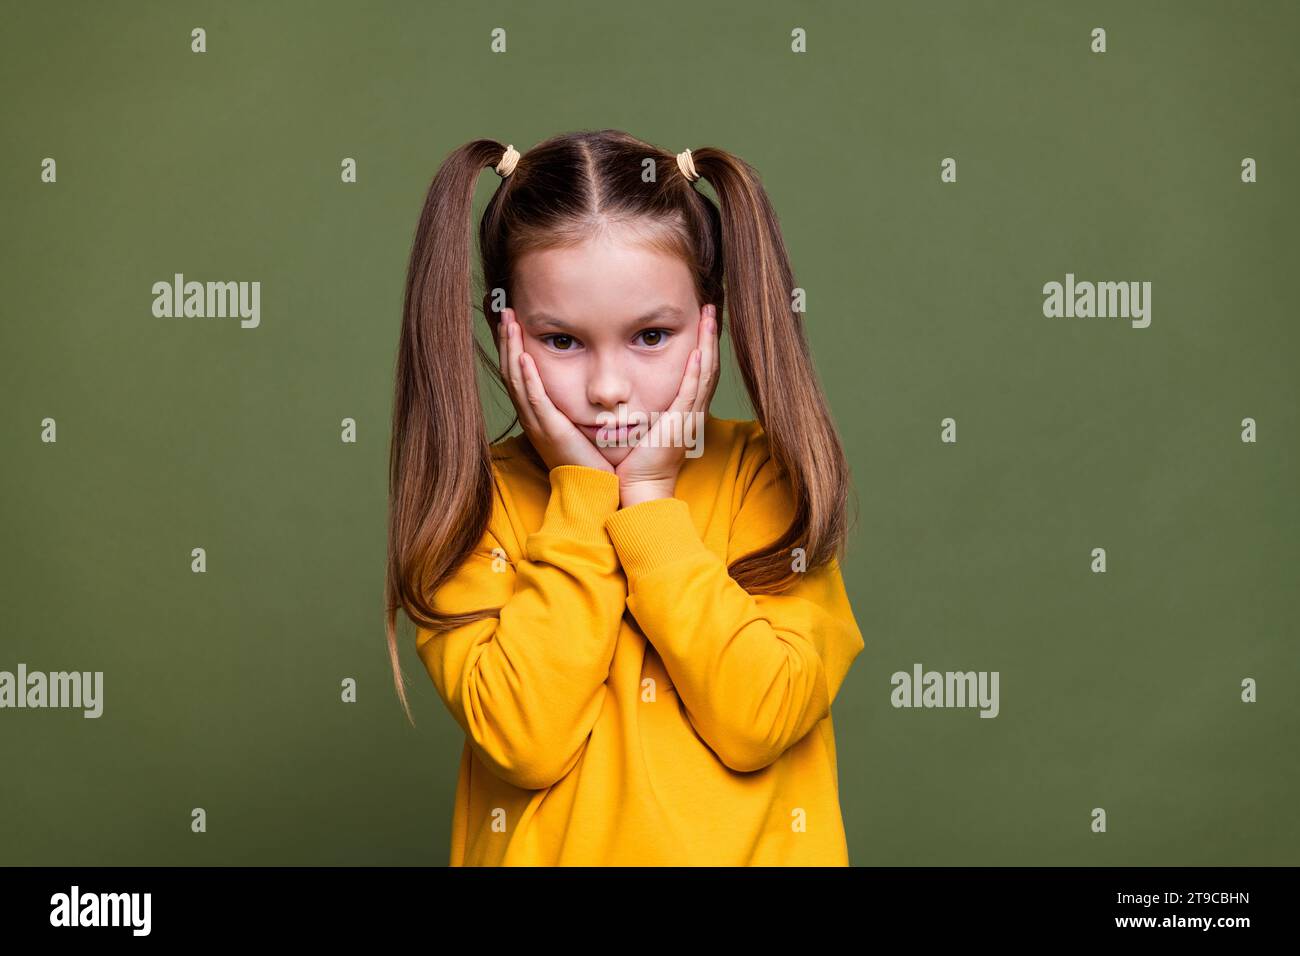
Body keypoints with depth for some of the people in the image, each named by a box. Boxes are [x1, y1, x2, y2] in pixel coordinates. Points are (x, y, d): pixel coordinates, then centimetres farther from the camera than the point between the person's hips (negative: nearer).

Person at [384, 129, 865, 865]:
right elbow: (525, 738, -13)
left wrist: (649, 500, -11)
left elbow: (761, 720, -12)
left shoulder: (769, 476, -2)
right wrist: (583, 495, -11)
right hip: (543, 848, 0)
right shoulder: (472, 500, -2)